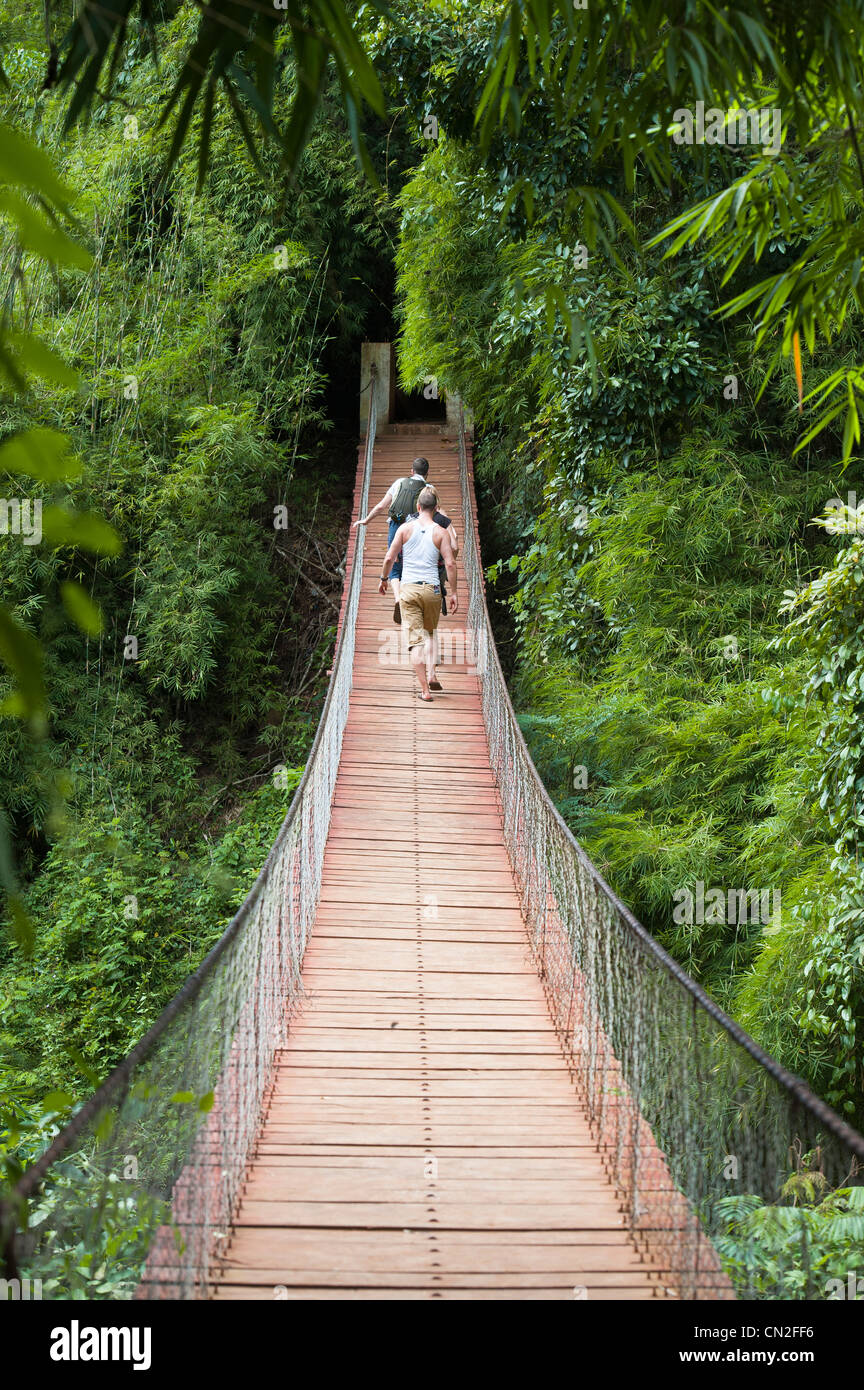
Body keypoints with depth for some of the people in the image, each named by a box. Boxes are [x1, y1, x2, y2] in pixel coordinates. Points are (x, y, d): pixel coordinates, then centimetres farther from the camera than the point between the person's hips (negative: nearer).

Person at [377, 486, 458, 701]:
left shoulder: (405, 528, 2)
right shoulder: (440, 533, 1)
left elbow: (389, 557, 1)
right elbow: (450, 564, -4)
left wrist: (383, 579, 17)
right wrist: (453, 593, 2)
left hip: (408, 589, 0)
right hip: (432, 589, 1)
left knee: (416, 639, -2)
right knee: (430, 633, 23)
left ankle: (424, 689, -7)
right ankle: (430, 674, 12)